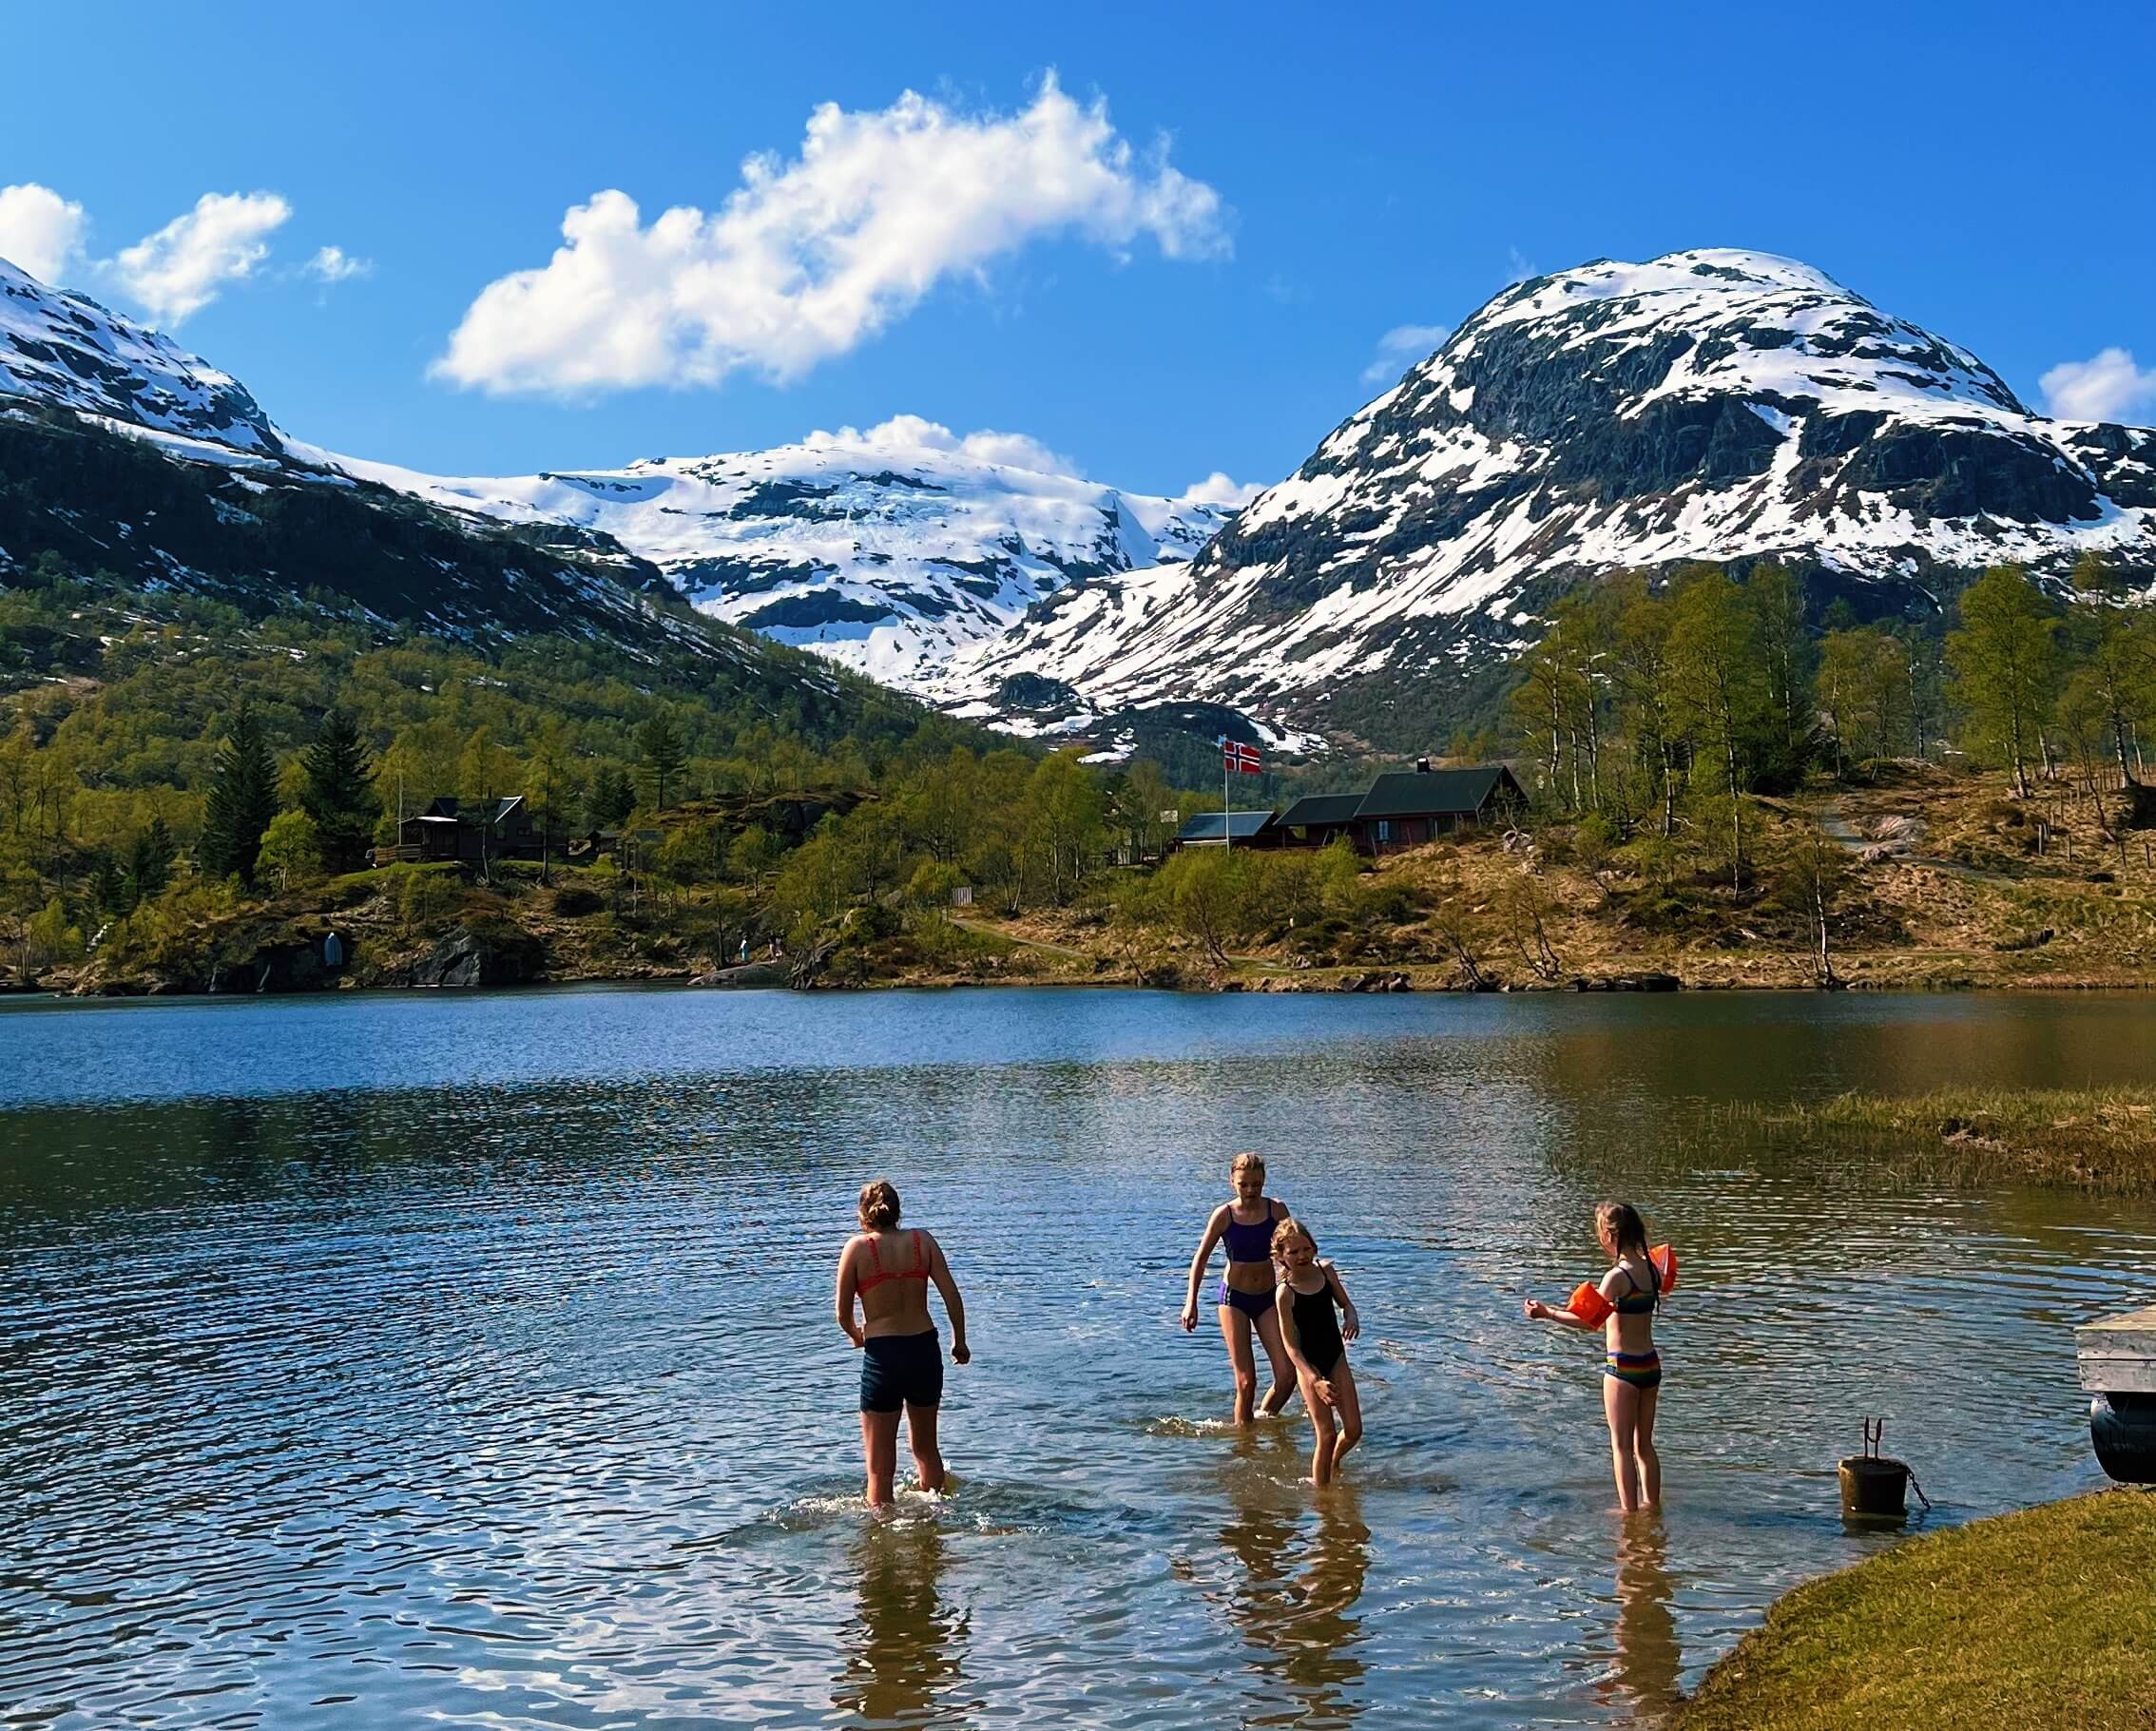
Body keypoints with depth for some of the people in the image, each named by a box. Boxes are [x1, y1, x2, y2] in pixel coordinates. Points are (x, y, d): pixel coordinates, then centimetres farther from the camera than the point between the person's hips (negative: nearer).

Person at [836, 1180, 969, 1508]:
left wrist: (856, 1335, 18)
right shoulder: (922, 1240, 1)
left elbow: (843, 1314, -3)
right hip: (925, 1349, 4)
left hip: (882, 1355, -4)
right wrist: (959, 1341, 13)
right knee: (926, 1447, 26)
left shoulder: (858, 1247, -6)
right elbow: (952, 1296, -2)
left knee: (880, 1465, 7)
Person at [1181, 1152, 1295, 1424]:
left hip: (1268, 1297, 3)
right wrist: (1191, 1302, -6)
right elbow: (1201, 1258, -2)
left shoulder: (1277, 1210, -6)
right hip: (1234, 1297, -2)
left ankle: (1264, 1420, 19)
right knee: (1246, 1380, -6)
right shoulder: (1224, 1215, -10)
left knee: (1287, 1375, -5)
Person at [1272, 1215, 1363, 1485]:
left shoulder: (1326, 1271, -3)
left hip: (1336, 1357, 5)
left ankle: (1333, 1462, 35)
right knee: (1327, 1435, -6)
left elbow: (1346, 1304, 13)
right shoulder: (1285, 1293, -18)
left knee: (1354, 1430, 4)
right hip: (1309, 1364, -5)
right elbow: (1290, 1345, -18)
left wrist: (1352, 1318, -12)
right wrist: (1314, 1381, -26)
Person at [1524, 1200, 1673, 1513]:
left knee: (1621, 1445, 3)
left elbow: (1591, 1321, -28)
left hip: (1622, 1367, -7)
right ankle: (1652, 1504, 25)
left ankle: (1629, 1509, 6)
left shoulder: (1617, 1276, -20)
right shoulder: (1651, 1268, 2)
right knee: (1645, 1443, 18)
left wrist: (1548, 1313, -31)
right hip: (1651, 1364, 7)